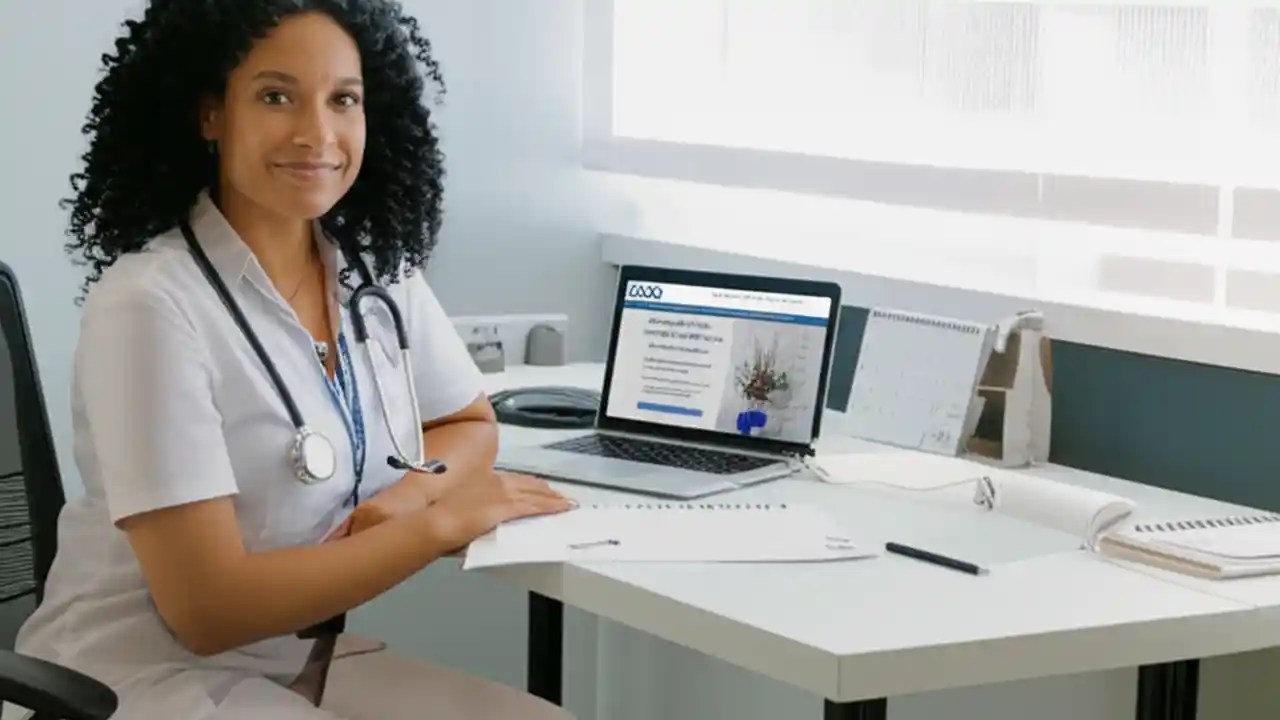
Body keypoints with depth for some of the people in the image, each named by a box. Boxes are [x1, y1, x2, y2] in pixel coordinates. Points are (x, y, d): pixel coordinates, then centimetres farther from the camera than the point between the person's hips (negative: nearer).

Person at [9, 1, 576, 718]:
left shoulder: (377, 271, 0)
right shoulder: (151, 306, -21)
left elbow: (473, 425, 15)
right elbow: (207, 609, -23)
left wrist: (414, 491, -8)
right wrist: (439, 524, -19)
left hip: (306, 660, 7)